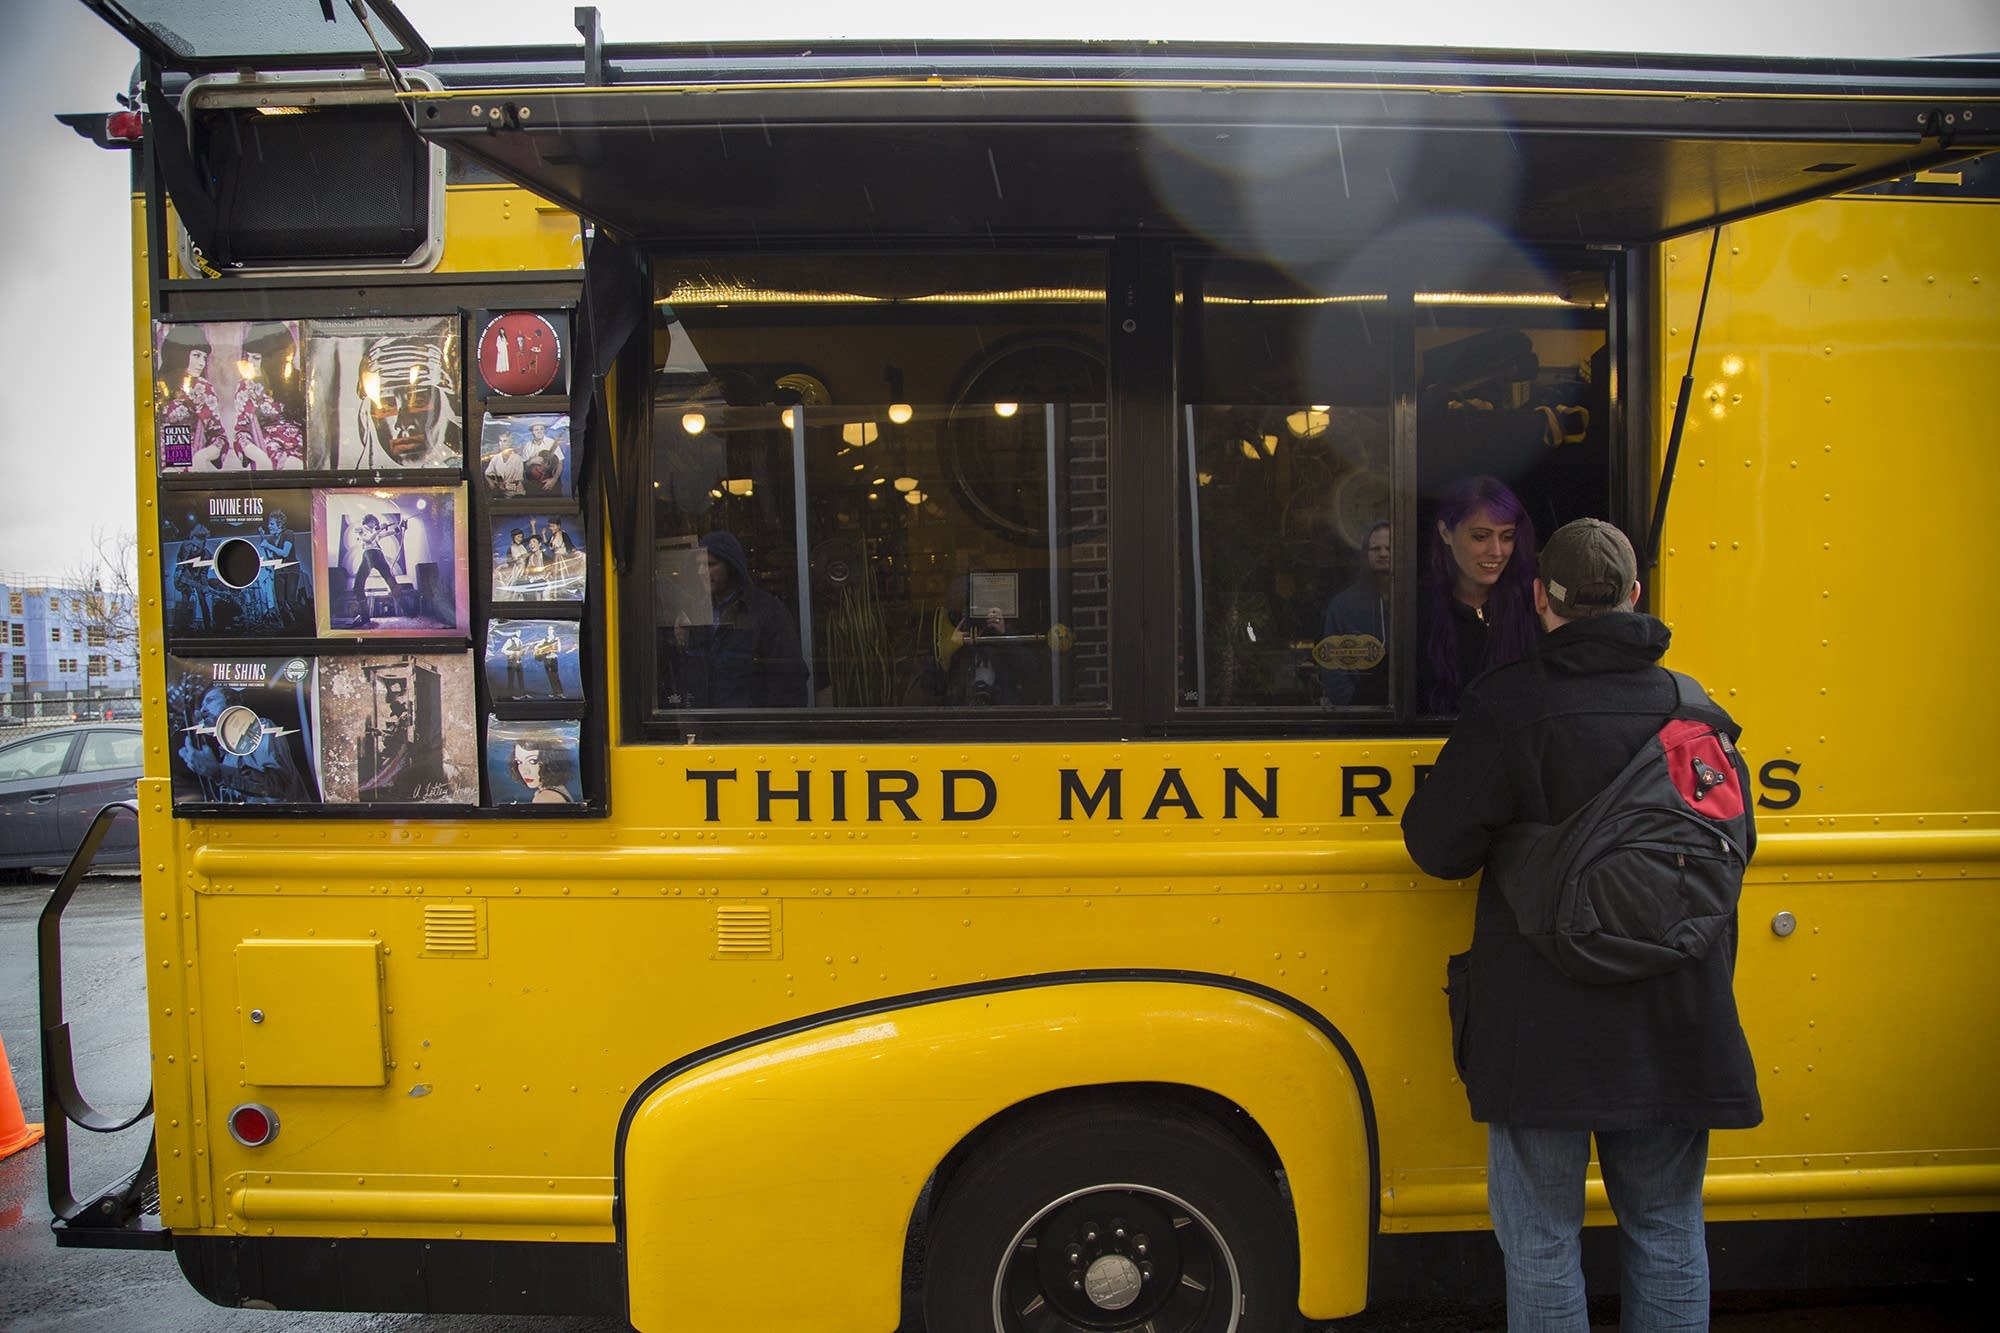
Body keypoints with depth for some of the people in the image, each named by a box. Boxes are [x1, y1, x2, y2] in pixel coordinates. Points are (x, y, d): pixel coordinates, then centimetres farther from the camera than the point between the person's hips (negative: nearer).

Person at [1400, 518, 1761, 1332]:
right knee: (1668, 1232, 20)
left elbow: (1438, 846, -13)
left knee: (1542, 1239, 9)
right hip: (1676, 1032, 5)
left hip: (1544, 1030, -4)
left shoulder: (1510, 703, -13)